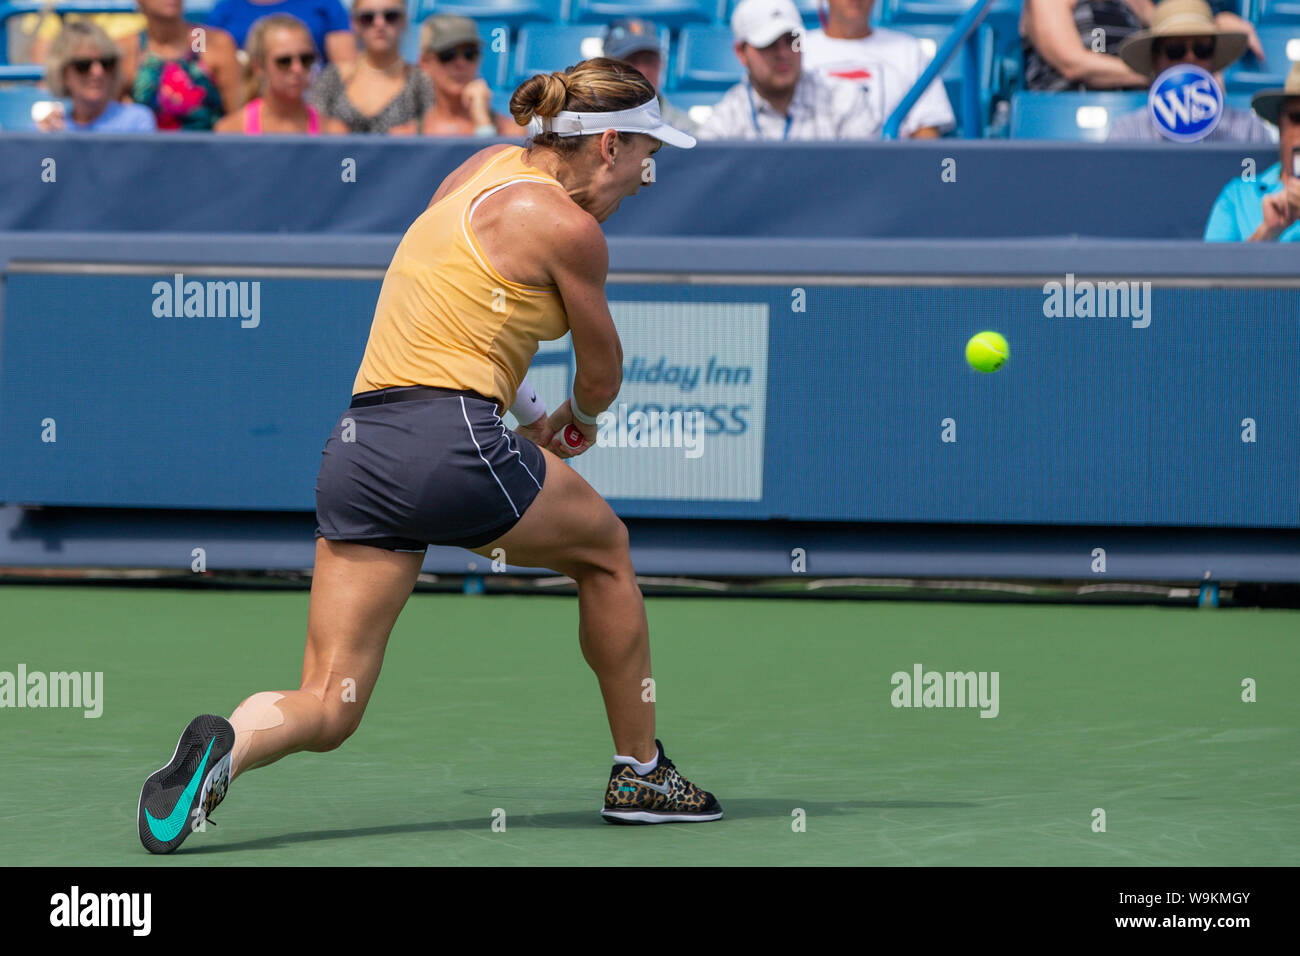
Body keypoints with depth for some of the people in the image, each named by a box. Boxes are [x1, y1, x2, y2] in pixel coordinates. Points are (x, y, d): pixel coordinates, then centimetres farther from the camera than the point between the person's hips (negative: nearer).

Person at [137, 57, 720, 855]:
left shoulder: (486, 167, 18)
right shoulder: (570, 229, -3)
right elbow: (603, 377, 10)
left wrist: (531, 417, 30)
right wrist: (574, 423, 32)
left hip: (355, 449, 7)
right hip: (452, 442, -7)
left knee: (327, 710, 3)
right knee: (605, 550, 23)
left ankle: (224, 748, -28)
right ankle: (641, 774, 31)